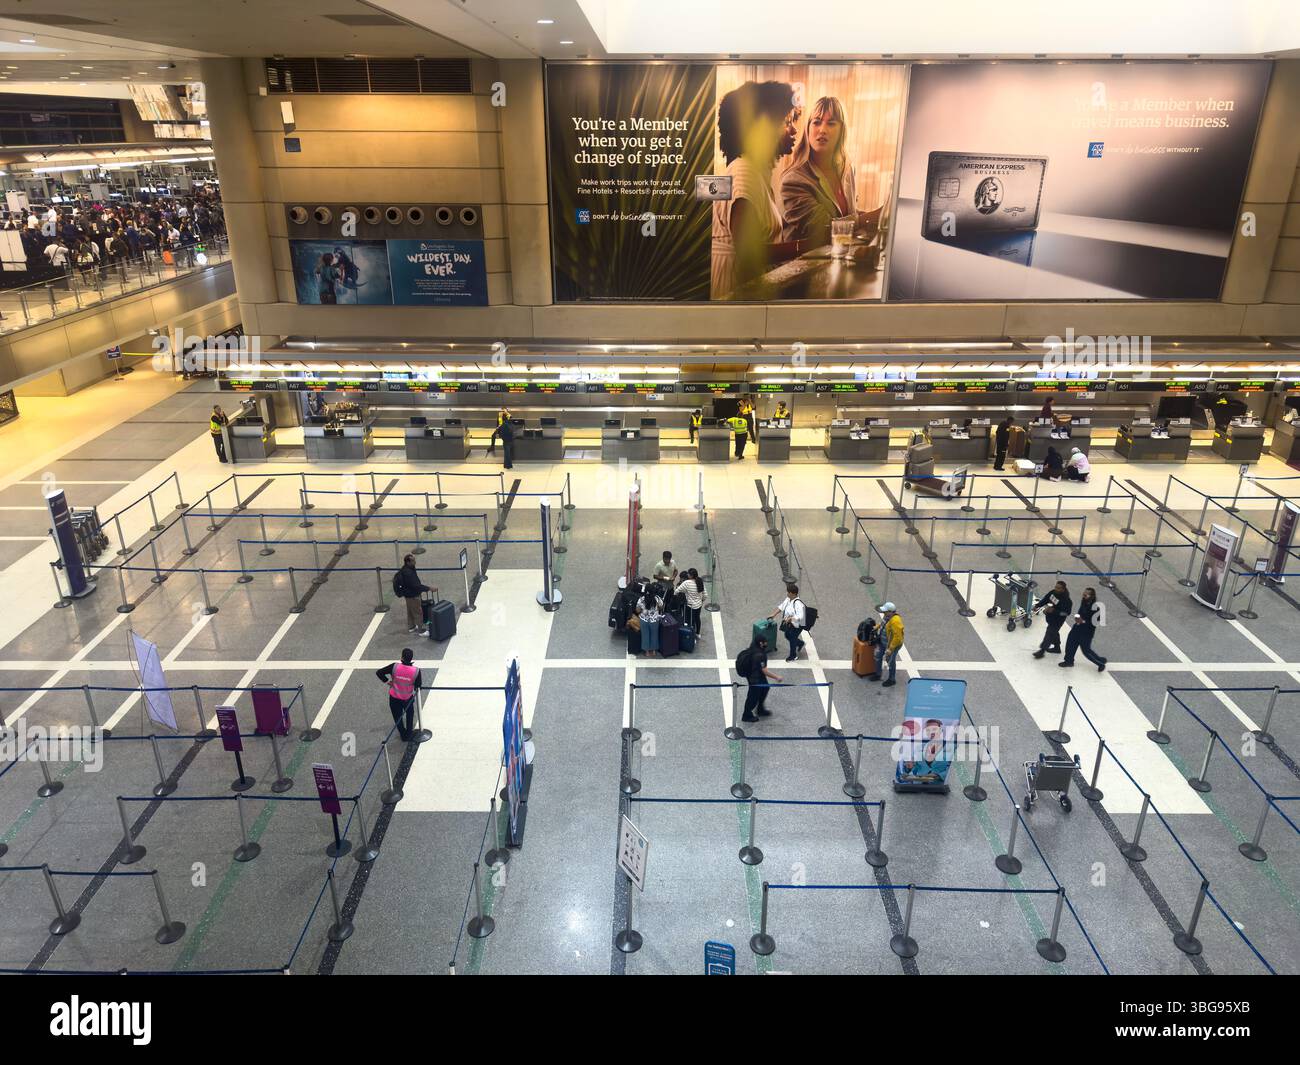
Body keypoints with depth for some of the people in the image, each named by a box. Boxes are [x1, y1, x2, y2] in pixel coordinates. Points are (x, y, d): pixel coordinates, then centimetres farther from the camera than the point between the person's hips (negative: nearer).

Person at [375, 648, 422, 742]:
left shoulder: (395, 667, -23)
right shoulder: (416, 670, -24)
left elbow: (378, 672, -19)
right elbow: (418, 685, -14)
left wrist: (387, 681, -7)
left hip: (394, 697, 0)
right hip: (408, 698, 0)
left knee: (397, 717, 22)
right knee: (410, 714, 29)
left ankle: (403, 735, 36)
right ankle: (409, 734, 40)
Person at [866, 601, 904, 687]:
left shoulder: (895, 621, -33)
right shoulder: (887, 615, -6)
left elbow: (897, 637, -31)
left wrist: (890, 649, -28)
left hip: (892, 644, -9)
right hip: (883, 642, 9)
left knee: (890, 662, 9)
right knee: (878, 657, 18)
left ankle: (891, 680, 28)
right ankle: (877, 675, 37)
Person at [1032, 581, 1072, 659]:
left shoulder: (1066, 600, -30)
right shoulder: (1053, 592, -9)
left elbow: (1066, 612, -29)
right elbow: (1045, 599, 5)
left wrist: (1054, 610, -36)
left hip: (1057, 620, -8)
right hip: (1050, 617, 8)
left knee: (1050, 634, -2)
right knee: (1054, 632, 25)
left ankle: (1042, 650, 9)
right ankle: (1057, 648, 45)